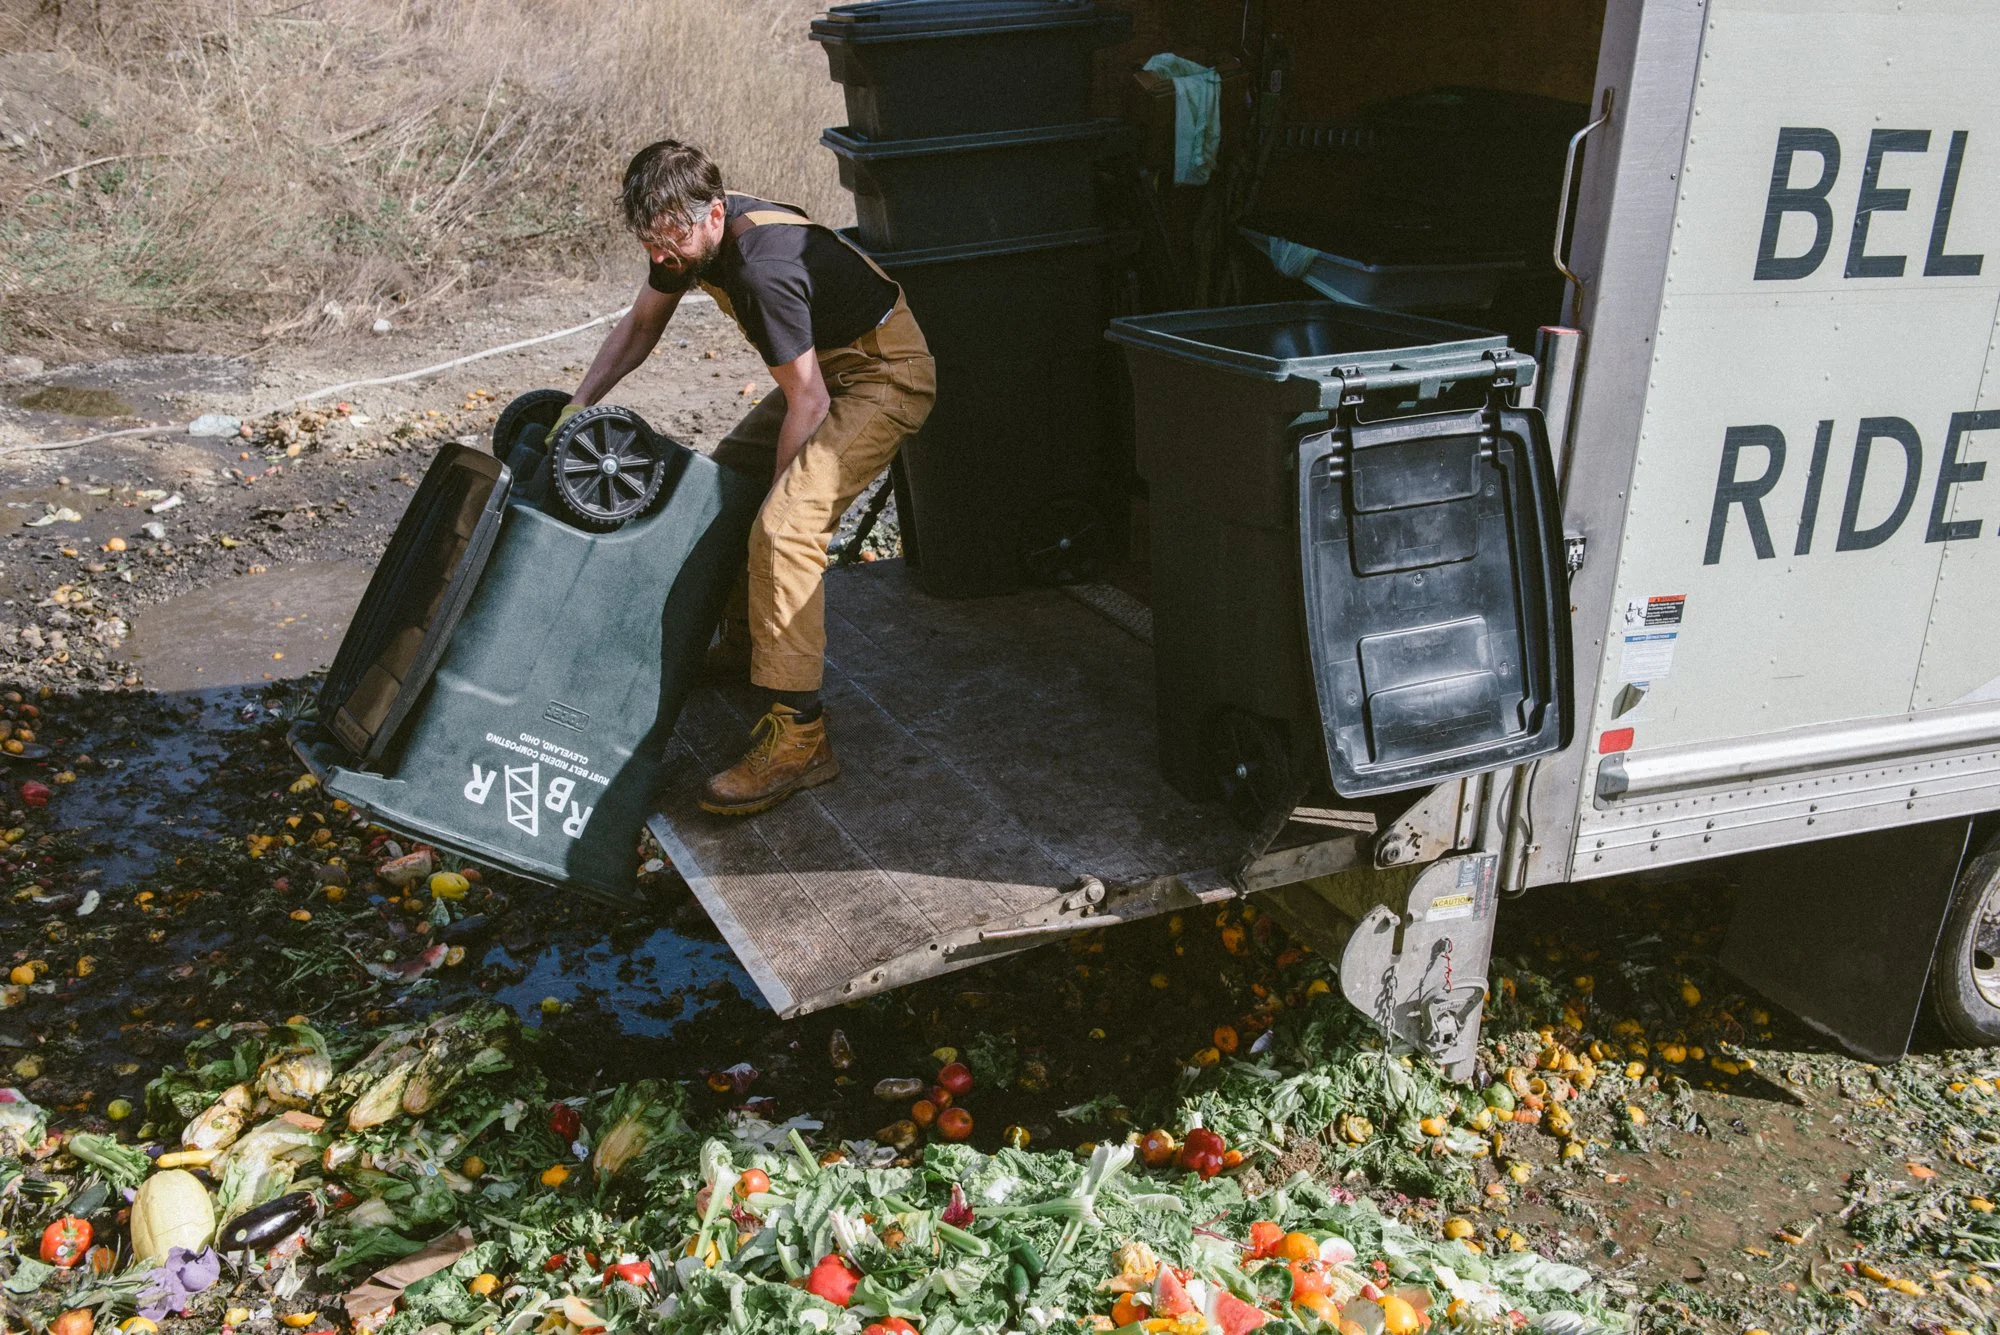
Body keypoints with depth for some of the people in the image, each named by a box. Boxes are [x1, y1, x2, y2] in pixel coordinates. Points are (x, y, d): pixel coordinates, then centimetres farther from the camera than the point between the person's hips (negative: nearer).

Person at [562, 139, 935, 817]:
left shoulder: (764, 268, -32)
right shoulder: (690, 234, -3)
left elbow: (807, 403, -25)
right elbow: (640, 324, 13)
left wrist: (775, 498, -13)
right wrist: (576, 406, 3)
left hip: (885, 375, -10)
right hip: (823, 368, 10)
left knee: (782, 531, -25)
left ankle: (797, 736, -23)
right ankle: (743, 642, 34)